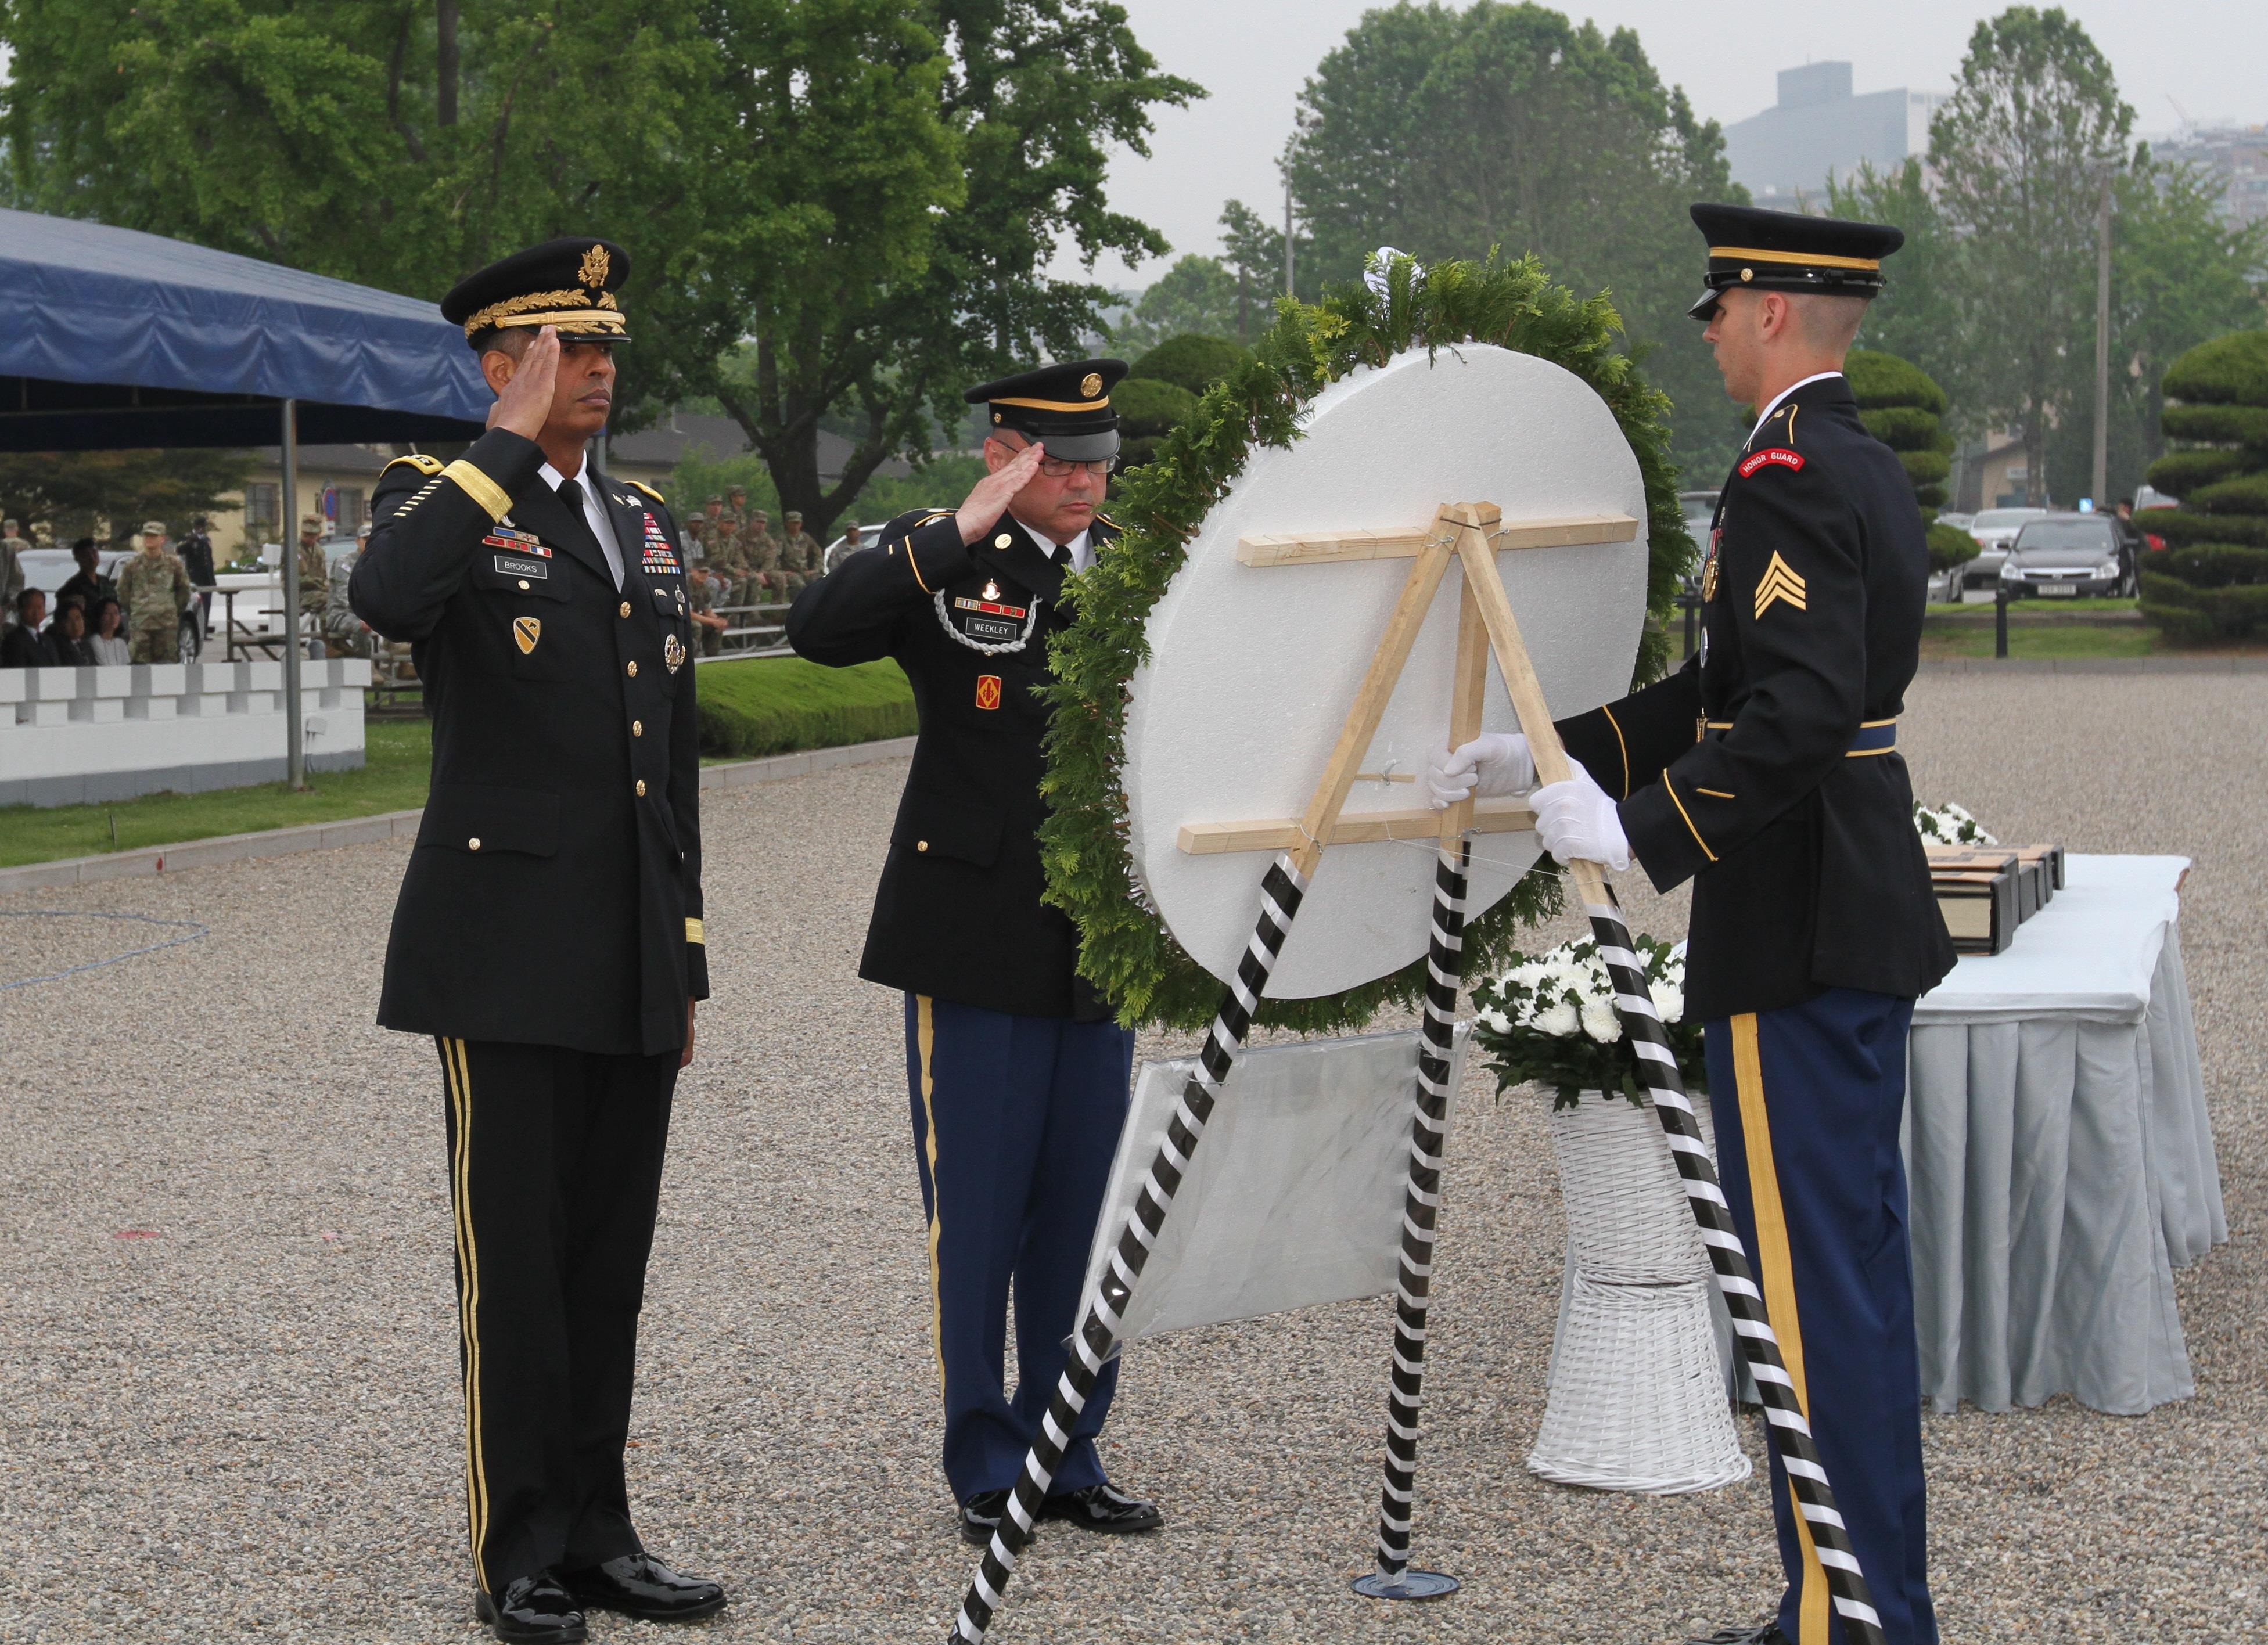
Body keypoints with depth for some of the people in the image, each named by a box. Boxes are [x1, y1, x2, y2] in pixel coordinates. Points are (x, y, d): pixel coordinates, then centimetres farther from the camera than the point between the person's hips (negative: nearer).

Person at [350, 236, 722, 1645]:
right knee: (515, 1256, -1)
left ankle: (598, 1532, 20)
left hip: (633, 963, 6)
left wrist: (686, 957, 16)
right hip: (504, 954, -6)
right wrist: (513, 440, -20)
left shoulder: (648, 523, 17)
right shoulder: (440, 499, -2)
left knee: (612, 1255, 11)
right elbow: (386, 597, -30)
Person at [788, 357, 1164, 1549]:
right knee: (978, 1215, 1)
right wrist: (961, 532, -23)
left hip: (1101, 942, 5)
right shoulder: (938, 564, -5)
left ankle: (1068, 1459, 21)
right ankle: (984, 1470, 13)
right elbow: (817, 631, -23)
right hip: (978, 943, -5)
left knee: (1082, 1211, 10)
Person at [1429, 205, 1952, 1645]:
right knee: (1859, 1259, 15)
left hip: (1795, 935, -10)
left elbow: (1796, 713, -28)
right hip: (1867, 926, 10)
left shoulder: (1787, 478, -16)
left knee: (1814, 1280, -5)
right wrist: (1551, 759, 16)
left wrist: (1641, 835, -27)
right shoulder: (1871, 472, 16)